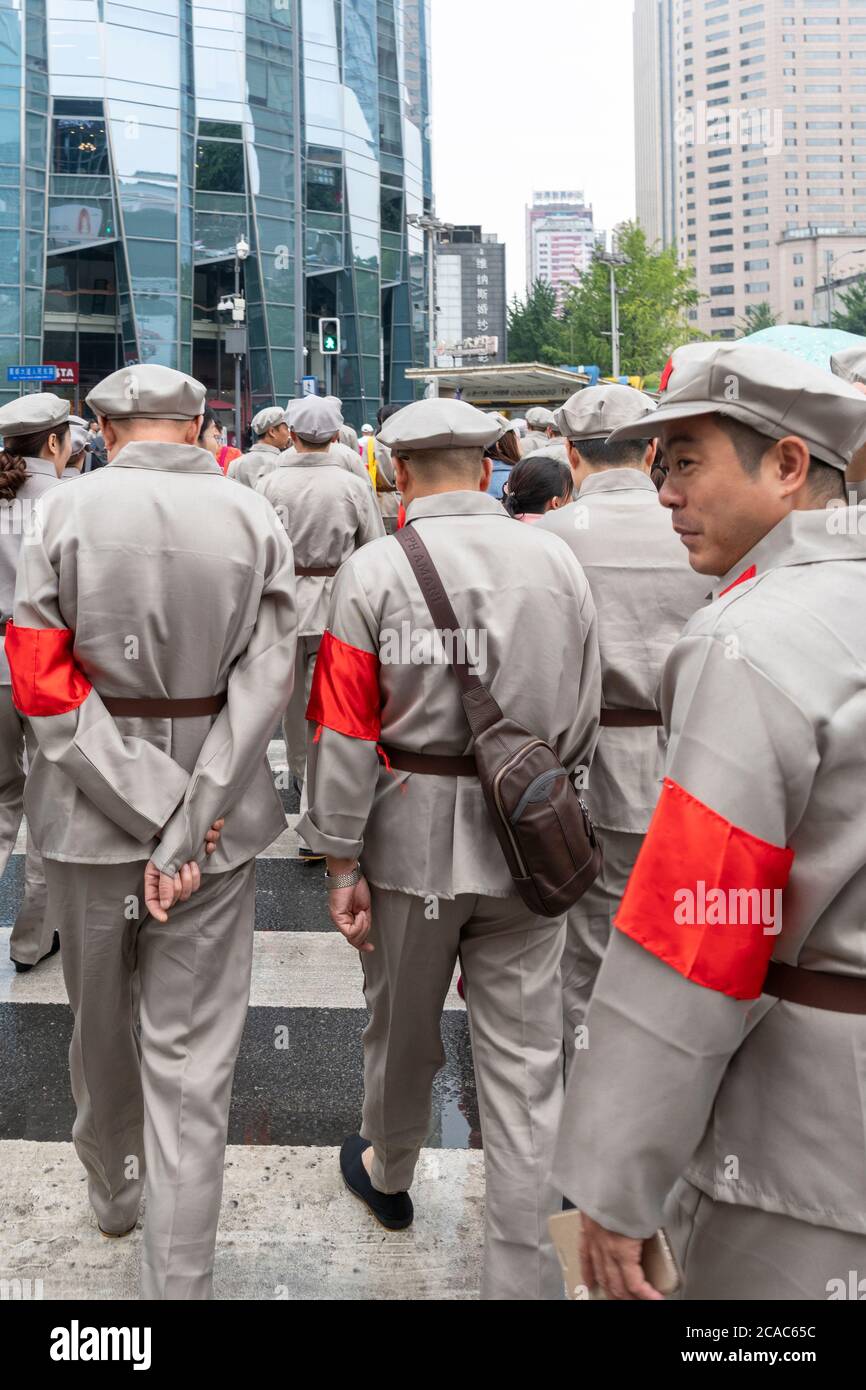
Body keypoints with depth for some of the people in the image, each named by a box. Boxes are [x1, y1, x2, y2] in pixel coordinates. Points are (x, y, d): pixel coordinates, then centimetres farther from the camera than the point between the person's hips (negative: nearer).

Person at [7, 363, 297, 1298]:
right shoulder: (256, 520, -5)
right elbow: (265, 685, -11)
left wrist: (145, 810, -13)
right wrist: (190, 825, -13)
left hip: (90, 805, 1)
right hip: (217, 804, 0)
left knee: (101, 1021, 22)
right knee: (192, 1053, 8)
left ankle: (113, 1190, 47)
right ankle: (177, 1275, 15)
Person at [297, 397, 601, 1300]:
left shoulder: (372, 572, -9)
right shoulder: (557, 561, -1)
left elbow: (344, 734, -11)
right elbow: (581, 723, 4)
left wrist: (341, 862, -4)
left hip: (411, 837, -1)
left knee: (403, 1028, 21)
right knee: (522, 1058, 9)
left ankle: (387, 1176, 47)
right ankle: (521, 1274, 17)